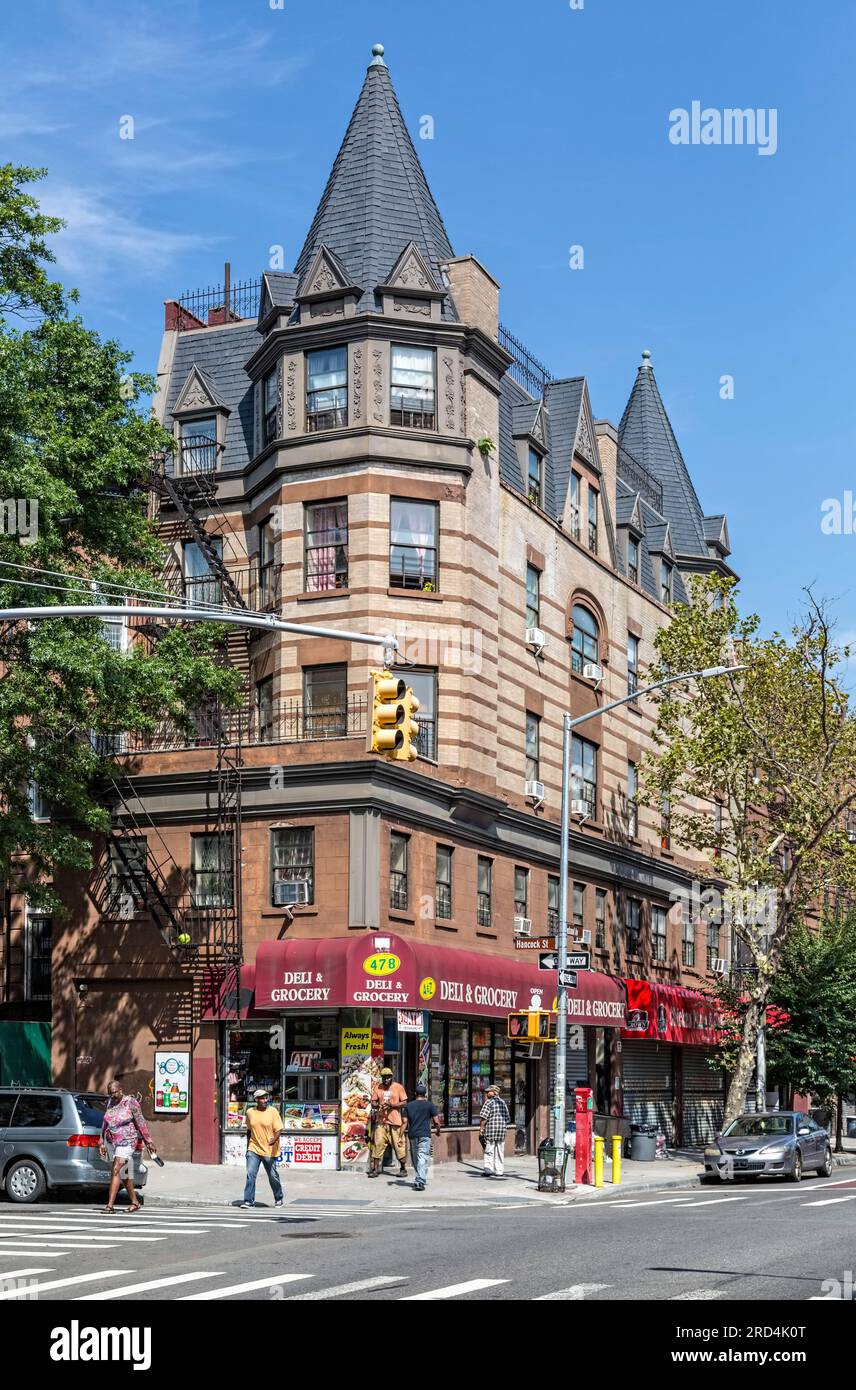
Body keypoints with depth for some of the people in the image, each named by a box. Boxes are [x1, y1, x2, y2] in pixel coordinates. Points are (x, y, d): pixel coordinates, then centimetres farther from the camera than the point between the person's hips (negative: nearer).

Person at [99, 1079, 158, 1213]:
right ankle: (135, 1203, 22)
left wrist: (148, 1142, -4)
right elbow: (105, 1122, 16)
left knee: (115, 1171, -17)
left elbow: (141, 1123, -7)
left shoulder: (131, 1102, -10)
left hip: (126, 1141, -7)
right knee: (124, 1174, 12)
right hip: (111, 1142, 7)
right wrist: (102, 1142, 14)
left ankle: (110, 1205, -20)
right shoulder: (110, 1102, 8)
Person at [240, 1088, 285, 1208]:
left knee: (273, 1176, 7)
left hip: (269, 1151, -2)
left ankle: (278, 1199, 27)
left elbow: (279, 1129, -9)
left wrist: (275, 1139, -29)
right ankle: (249, 1201, -4)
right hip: (254, 1150, 2)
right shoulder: (250, 1112, 4)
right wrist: (248, 1146, 17)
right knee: (250, 1174, -9)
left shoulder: (273, 1111, -6)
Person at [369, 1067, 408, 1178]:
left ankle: (403, 1168, 13)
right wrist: (377, 1106, -15)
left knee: (398, 1145, -1)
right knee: (377, 1144, -4)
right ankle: (375, 1169, 1)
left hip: (395, 1121, -2)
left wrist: (392, 1105, -16)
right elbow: (373, 1103, 9)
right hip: (381, 1121, 2)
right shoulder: (377, 1088, 9)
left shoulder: (398, 1087, 3)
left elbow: (404, 1102, 0)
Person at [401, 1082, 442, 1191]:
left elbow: (405, 1122, 3)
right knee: (423, 1158, -8)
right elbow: (436, 1121, -2)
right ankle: (420, 1182, -19)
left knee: (415, 1159, 16)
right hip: (424, 1135, -3)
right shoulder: (430, 1105, 1)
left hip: (412, 1135, 3)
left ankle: (419, 1180, 27)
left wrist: (403, 1135, 5)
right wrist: (437, 1130, 17)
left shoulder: (408, 1106, 8)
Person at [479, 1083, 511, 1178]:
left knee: (489, 1152, -1)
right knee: (500, 1152, 9)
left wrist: (481, 1129, -8)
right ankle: (500, 1171, 9)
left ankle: (488, 1171, -4)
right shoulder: (503, 1103, 13)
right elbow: (508, 1119, 15)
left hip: (490, 1129, -6)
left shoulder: (489, 1102, -7)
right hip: (502, 1130, 6)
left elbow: (484, 1118, -14)